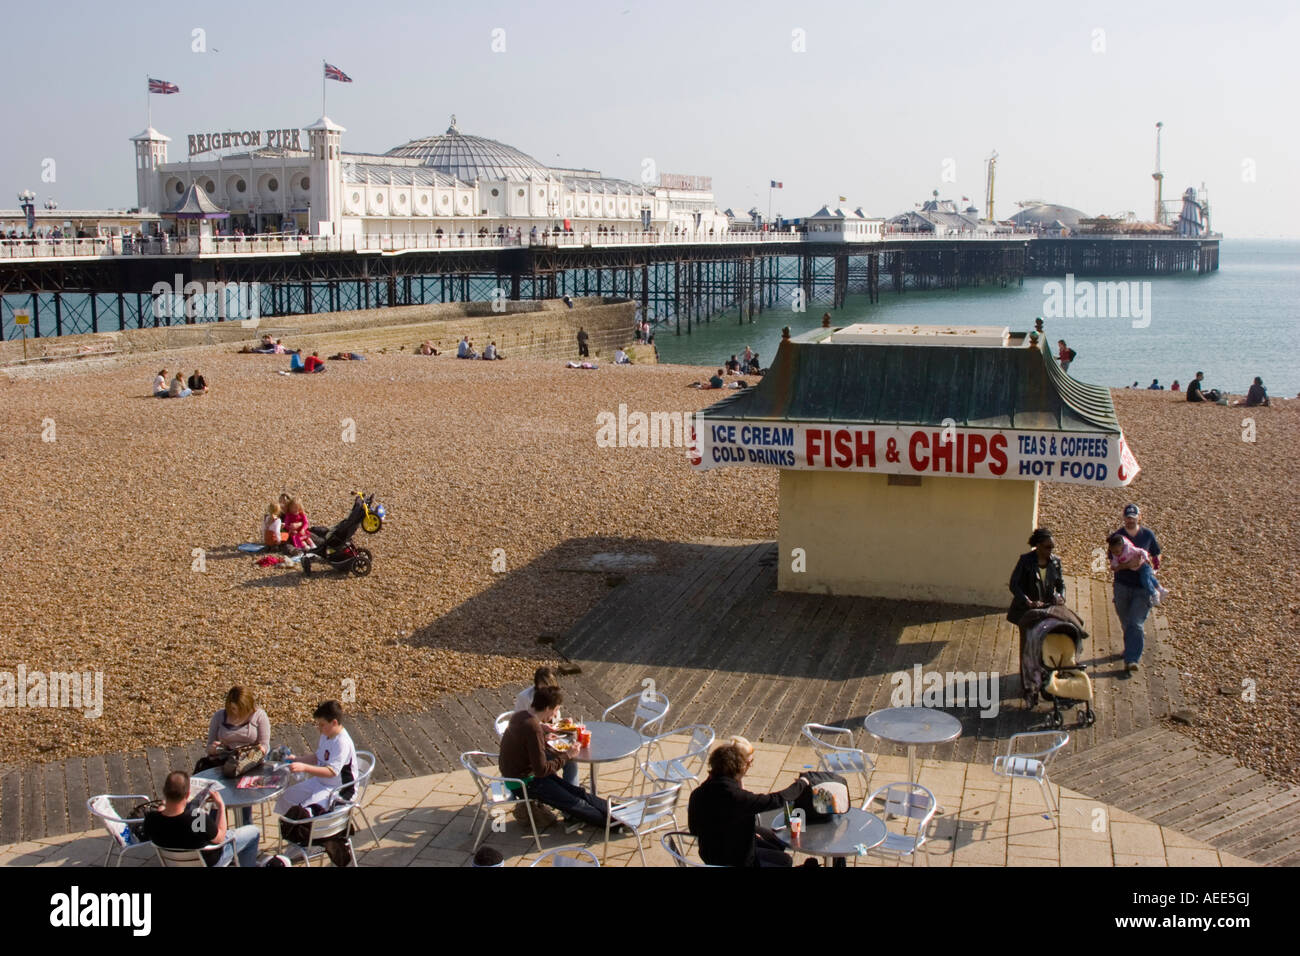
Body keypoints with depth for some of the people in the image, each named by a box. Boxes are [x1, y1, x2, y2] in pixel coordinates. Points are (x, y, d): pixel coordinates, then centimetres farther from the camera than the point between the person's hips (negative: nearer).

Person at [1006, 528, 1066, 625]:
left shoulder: (1055, 561, 2)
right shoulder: (1025, 560, -9)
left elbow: (1061, 584, 10)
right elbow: (1013, 585, -14)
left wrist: (1061, 597, -13)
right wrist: (1029, 602, -25)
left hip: (1047, 608, 3)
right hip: (1025, 610, -3)